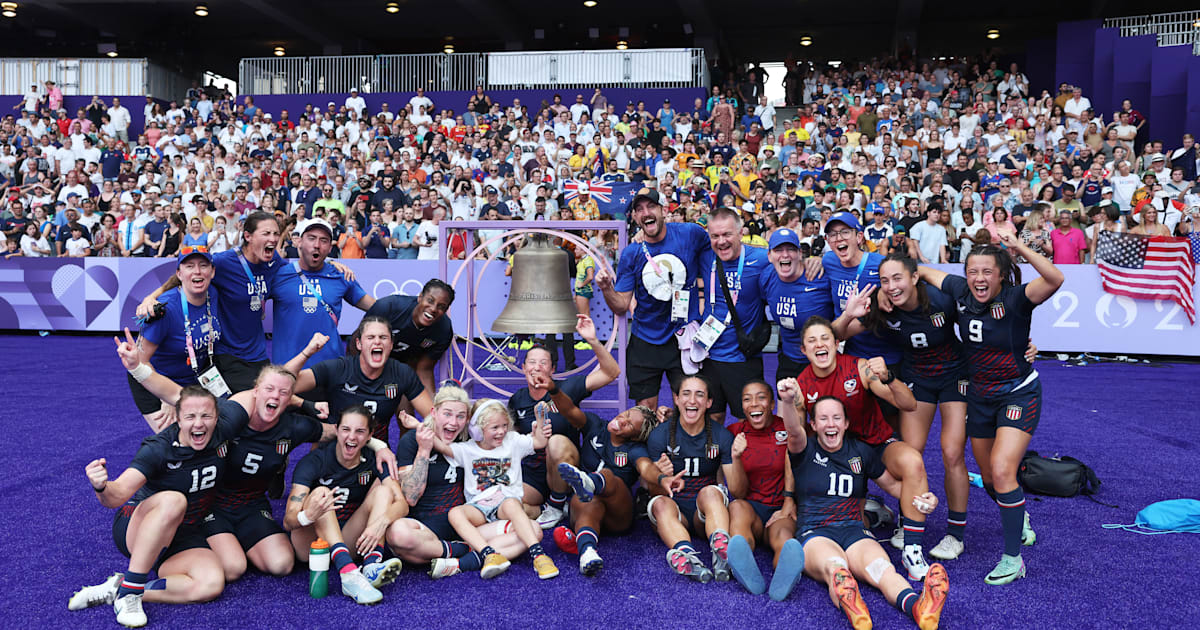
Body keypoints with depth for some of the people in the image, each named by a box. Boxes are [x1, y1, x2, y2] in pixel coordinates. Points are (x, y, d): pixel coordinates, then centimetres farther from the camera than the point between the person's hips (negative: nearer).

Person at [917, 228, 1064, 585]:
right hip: (979, 395, 6)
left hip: (1018, 394, -6)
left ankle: (1012, 559, -4)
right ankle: (1020, 525, 48)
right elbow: (925, 273, 10)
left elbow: (1055, 279, -40)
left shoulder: (1015, 299, -21)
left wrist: (1019, 248, -44)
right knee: (988, 475, 16)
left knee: (1002, 471, -18)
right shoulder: (960, 292, -7)